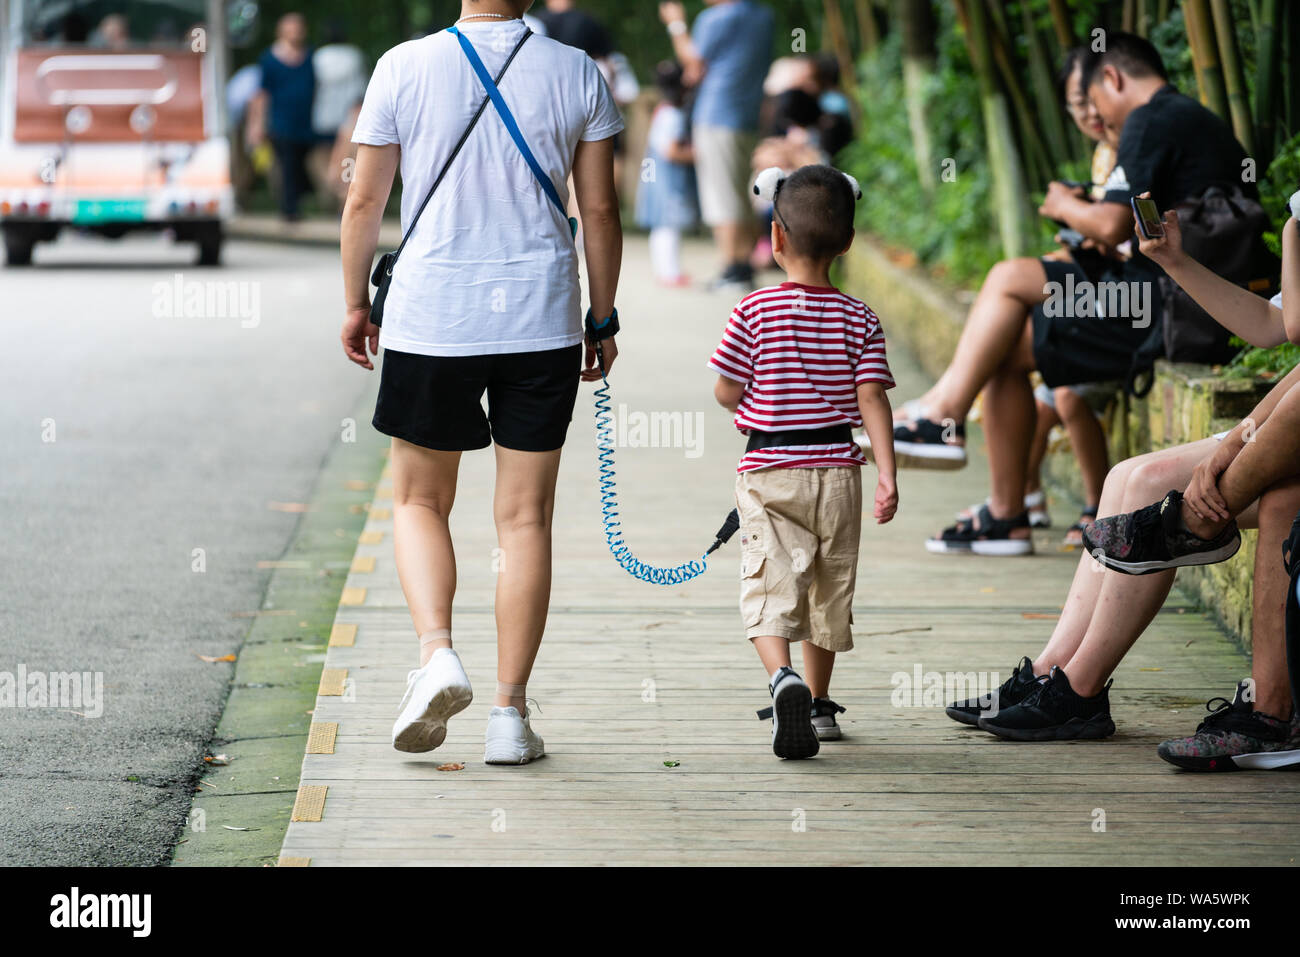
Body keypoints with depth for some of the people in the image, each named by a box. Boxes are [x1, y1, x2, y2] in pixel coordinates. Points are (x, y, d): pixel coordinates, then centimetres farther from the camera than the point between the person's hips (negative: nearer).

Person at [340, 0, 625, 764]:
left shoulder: (405, 67, -4)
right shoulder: (576, 73, -1)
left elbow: (364, 201, 1)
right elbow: (601, 209, 3)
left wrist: (356, 304, 13)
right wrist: (602, 320, 13)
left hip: (430, 320, 0)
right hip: (542, 324, 1)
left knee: (420, 501, 16)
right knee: (525, 517, 6)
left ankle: (437, 652, -6)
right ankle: (511, 713, 6)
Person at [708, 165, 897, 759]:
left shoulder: (754, 312, -7)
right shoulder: (860, 320, 0)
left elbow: (726, 391, -4)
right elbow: (872, 398, -8)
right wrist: (887, 474, -10)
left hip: (768, 471, -3)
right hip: (836, 470, 3)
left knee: (769, 587, -7)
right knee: (829, 590, 17)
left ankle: (782, 677, -34)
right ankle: (819, 704, 28)